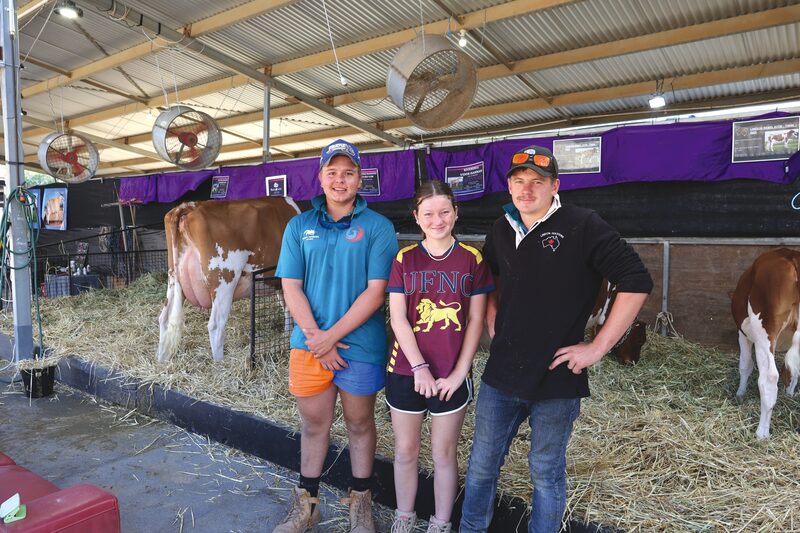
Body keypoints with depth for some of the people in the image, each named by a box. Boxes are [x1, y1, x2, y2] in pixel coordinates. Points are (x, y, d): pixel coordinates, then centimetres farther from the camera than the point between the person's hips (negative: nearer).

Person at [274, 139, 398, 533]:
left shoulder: (378, 227, -5)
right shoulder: (299, 226, 4)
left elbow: (376, 291, -11)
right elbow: (291, 287, 0)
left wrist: (332, 335, -15)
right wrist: (315, 338, -11)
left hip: (360, 345, -2)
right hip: (308, 344, 2)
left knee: (359, 424, 15)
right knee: (313, 425, 16)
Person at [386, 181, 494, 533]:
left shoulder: (472, 259, -2)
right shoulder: (404, 259, -1)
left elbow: (475, 321, -3)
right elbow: (398, 318, -5)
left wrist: (458, 374, -7)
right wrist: (420, 367, -12)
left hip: (452, 376, -1)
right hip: (406, 371, 1)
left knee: (444, 453, 13)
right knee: (405, 451, 14)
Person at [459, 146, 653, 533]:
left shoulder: (583, 226, -11)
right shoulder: (501, 230, 6)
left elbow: (636, 282, -14)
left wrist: (598, 347, -15)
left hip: (556, 380, -4)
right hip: (500, 375, 5)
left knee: (546, 474, 14)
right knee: (482, 465, 17)